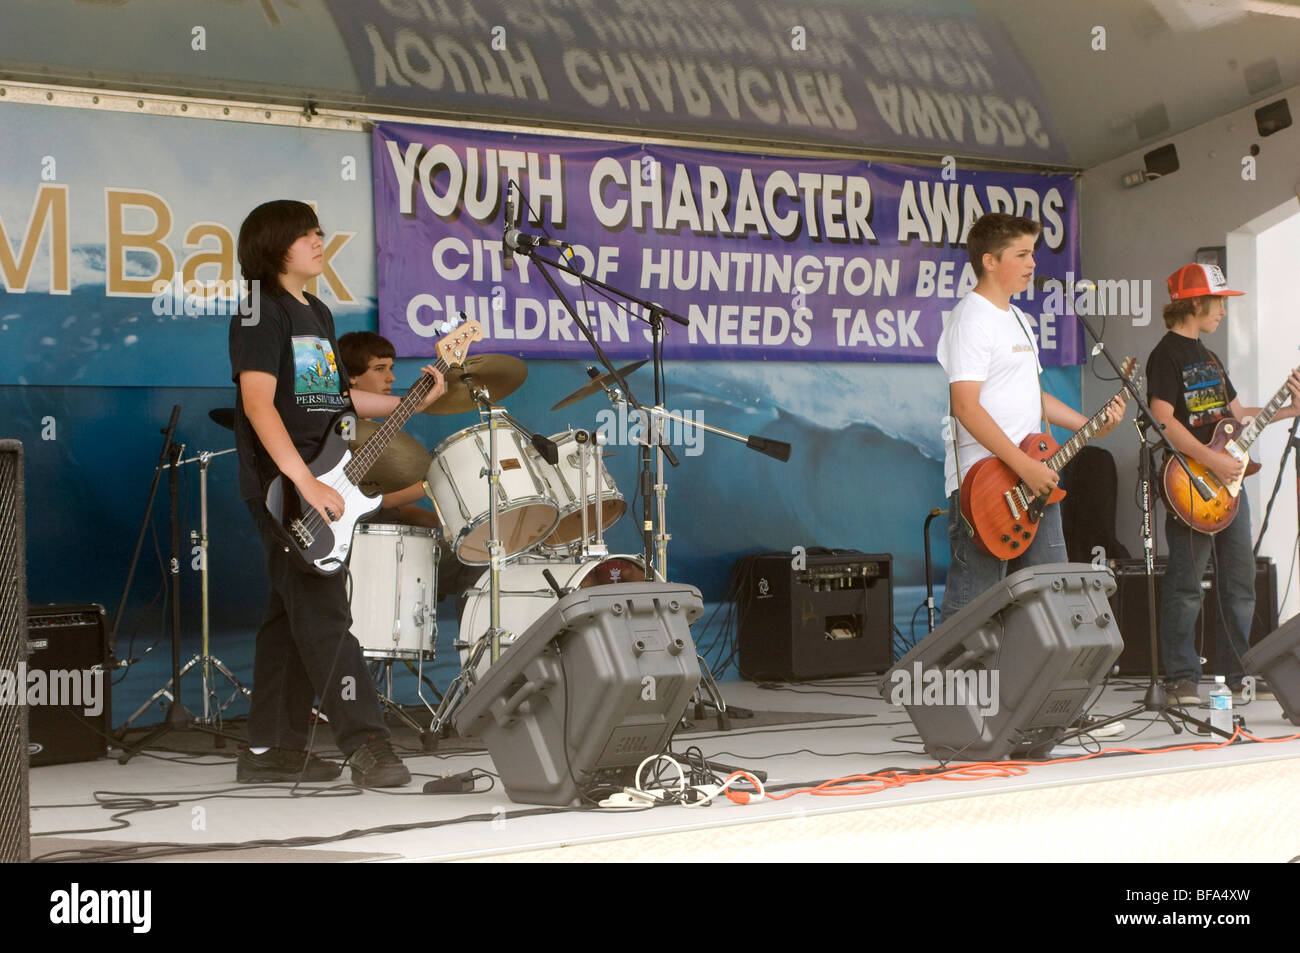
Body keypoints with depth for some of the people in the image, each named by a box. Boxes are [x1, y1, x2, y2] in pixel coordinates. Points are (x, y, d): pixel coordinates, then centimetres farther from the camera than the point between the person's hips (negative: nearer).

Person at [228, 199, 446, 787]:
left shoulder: (317, 314, 19)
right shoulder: (261, 312, -9)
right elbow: (257, 402, -20)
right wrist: (305, 483, -27)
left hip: (321, 482, 9)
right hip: (280, 484, -9)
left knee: (293, 616, 10)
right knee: (323, 613, -12)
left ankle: (271, 750, 15)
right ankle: (367, 745, -15)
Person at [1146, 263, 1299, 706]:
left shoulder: (1208, 356, 20)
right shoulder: (1167, 354, -8)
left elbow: (1234, 413, 23)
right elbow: (1164, 421, -18)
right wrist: (1213, 461, -21)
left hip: (1228, 478, 9)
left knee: (1241, 577, 10)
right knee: (1185, 582, -4)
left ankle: (1237, 672, 19)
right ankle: (1181, 677, 2)